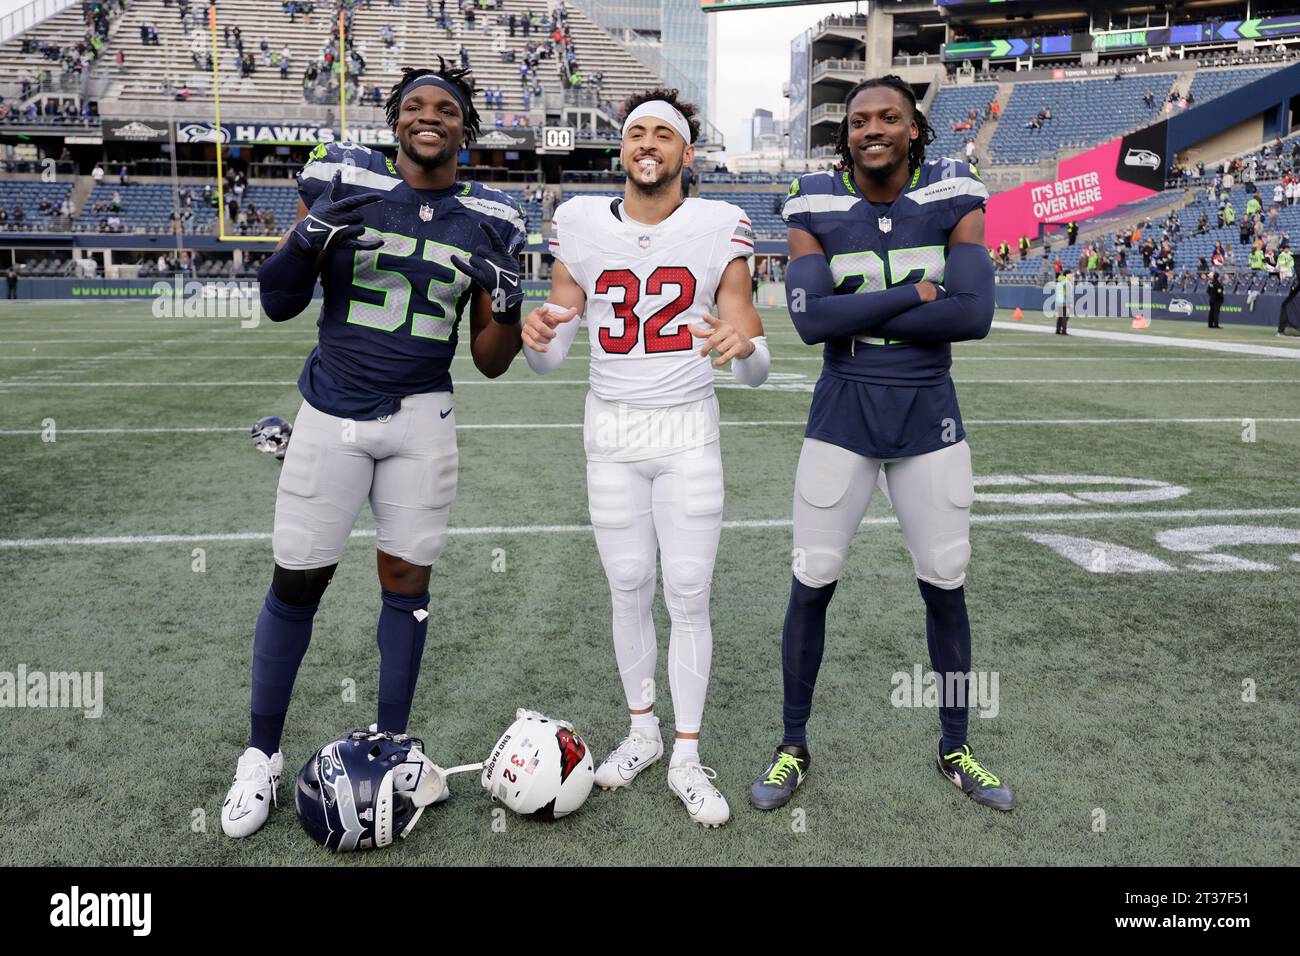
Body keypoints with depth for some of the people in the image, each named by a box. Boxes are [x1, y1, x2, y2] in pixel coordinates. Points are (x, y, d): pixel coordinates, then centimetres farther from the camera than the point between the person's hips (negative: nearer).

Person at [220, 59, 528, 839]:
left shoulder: (486, 222, 3)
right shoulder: (344, 180, -2)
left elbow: (490, 361, 4)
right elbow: (278, 303, -2)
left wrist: (508, 308, -15)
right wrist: (307, 239, -20)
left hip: (421, 421, 1)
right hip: (330, 415, -1)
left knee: (407, 581, 7)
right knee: (296, 584, 5)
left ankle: (391, 748, 25)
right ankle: (262, 755, 24)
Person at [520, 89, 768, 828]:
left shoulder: (719, 229, -6)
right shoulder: (581, 226, -1)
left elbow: (757, 374, -7)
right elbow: (551, 361, 2)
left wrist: (745, 344, -31)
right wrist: (538, 334, -22)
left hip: (690, 434, -1)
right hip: (612, 433, 2)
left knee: (689, 594, 0)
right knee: (630, 588, 8)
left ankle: (687, 759, 16)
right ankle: (642, 731, 29)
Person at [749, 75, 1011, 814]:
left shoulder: (955, 197, -4)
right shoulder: (816, 207, -4)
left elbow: (974, 313, -16)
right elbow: (809, 318, -17)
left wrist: (859, 317, -16)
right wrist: (914, 292, -16)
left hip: (930, 416, 1)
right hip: (842, 415, -1)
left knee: (945, 584, 10)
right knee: (813, 584, 2)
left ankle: (956, 748, 31)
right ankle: (794, 748, 22)